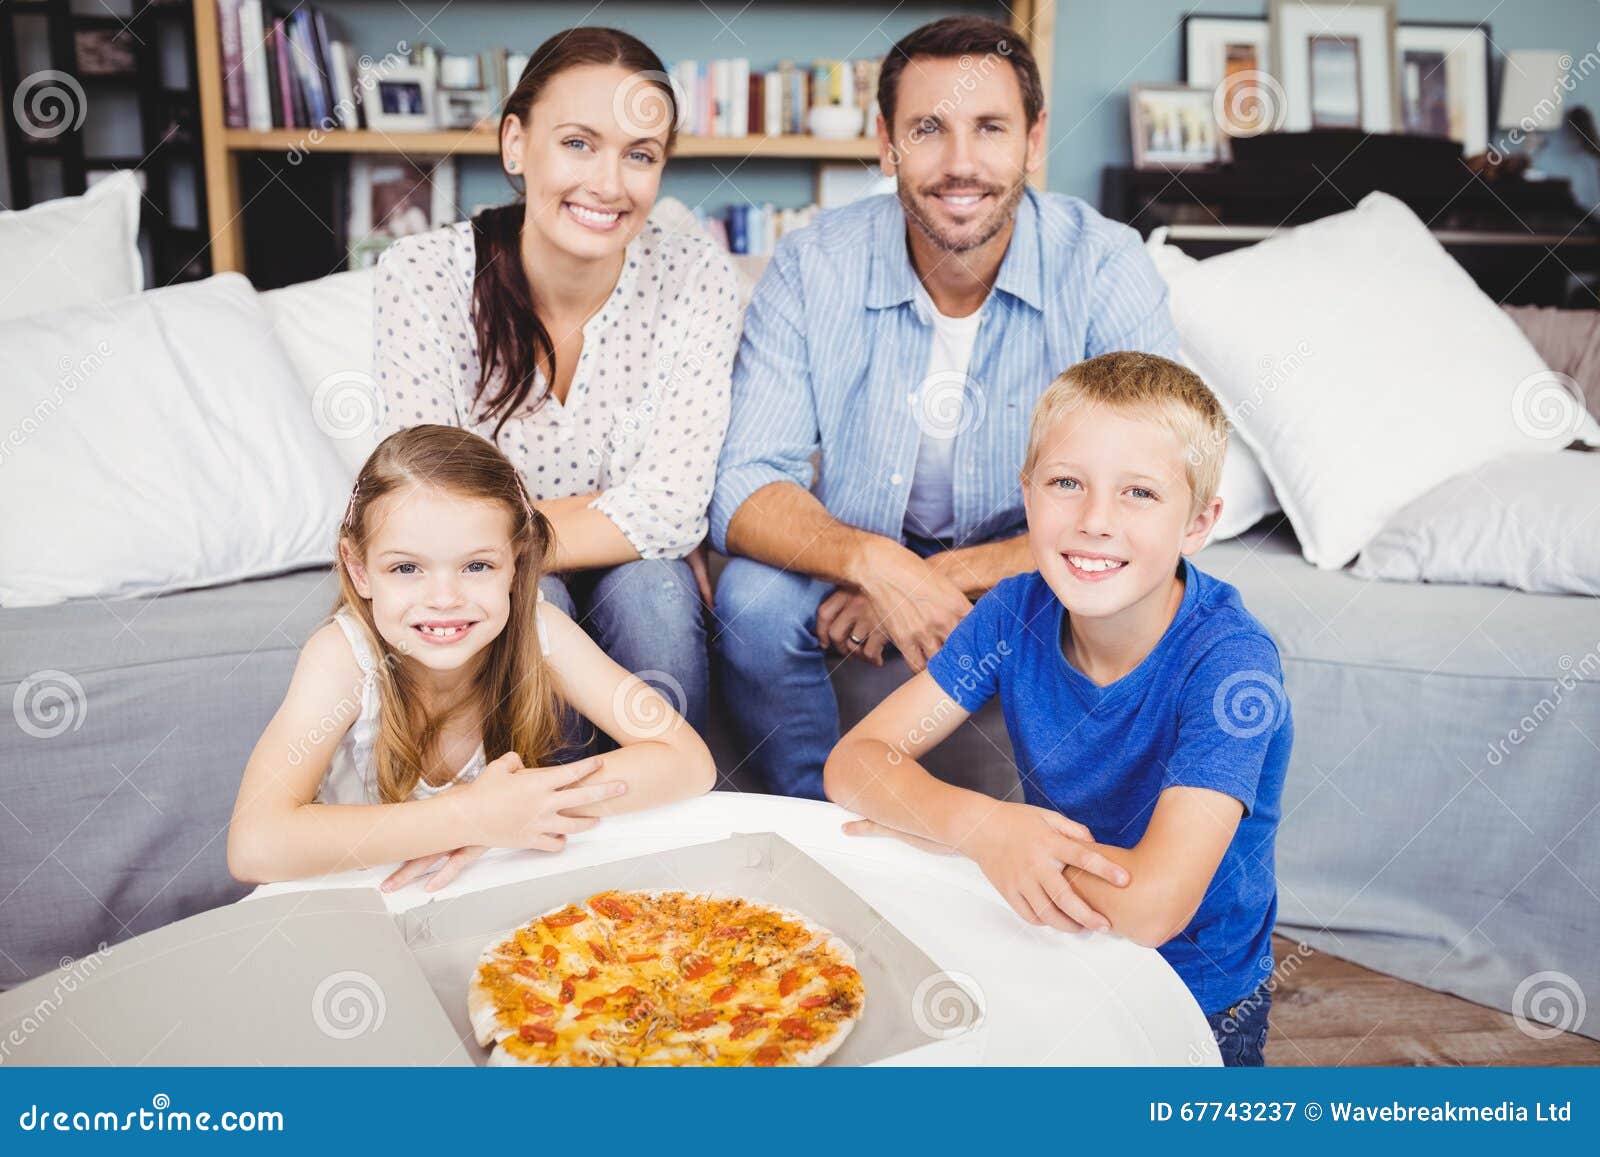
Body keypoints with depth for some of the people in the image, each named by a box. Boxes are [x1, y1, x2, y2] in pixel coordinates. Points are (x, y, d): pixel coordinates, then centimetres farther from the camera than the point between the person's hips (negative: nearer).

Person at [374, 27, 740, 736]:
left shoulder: (693, 277, -15)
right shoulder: (422, 276, -17)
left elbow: (672, 509, -21)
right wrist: (628, 524, -19)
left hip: (638, 594, 1)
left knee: (652, 583, -30)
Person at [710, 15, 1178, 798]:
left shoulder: (1104, 267, -17)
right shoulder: (815, 266, -13)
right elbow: (743, 485, -17)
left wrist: (947, 574, -30)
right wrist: (874, 562, -38)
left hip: (1024, 566, 0)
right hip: (860, 556, 1)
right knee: (752, 601, -26)